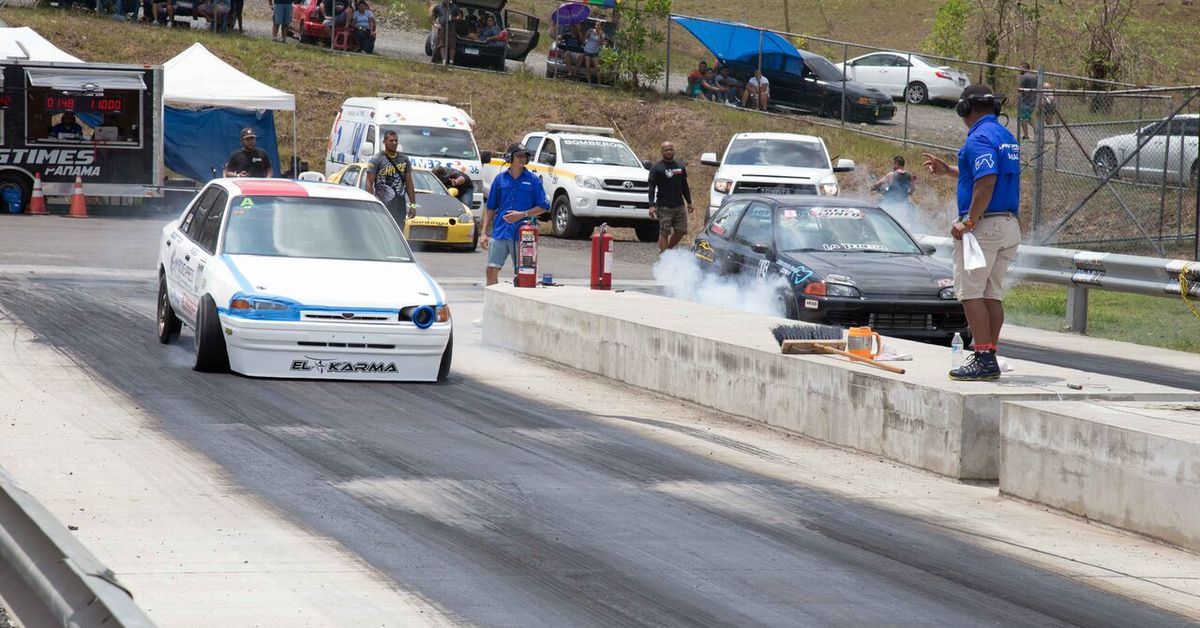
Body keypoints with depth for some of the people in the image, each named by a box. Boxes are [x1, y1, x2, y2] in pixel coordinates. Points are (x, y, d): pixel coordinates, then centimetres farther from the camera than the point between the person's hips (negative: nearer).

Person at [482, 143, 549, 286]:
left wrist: (522, 214, -13)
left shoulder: (533, 180, 1)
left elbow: (543, 207, 1)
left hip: (522, 235, -2)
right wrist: (484, 233, 6)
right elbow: (491, 208, 12)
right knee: (492, 270, 0)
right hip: (500, 232, 2)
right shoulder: (500, 178, 7)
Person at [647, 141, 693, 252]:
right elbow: (652, 188, -7)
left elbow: (684, 186, 22)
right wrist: (652, 205, -18)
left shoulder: (680, 167, 14)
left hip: (679, 206, 5)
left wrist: (689, 202, 20)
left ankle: (667, 249, 24)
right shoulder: (656, 168, -2)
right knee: (664, 233, -5)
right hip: (664, 207, -5)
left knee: (681, 231, 6)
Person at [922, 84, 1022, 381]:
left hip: (983, 224, -9)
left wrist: (968, 222, -20)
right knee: (993, 295, 11)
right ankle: (989, 358, 11)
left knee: (970, 293, -8)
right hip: (1010, 224, 9)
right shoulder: (1006, 137, 17)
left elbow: (986, 183, -24)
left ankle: (984, 359, -14)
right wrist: (948, 170, 36)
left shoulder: (979, 137, -13)